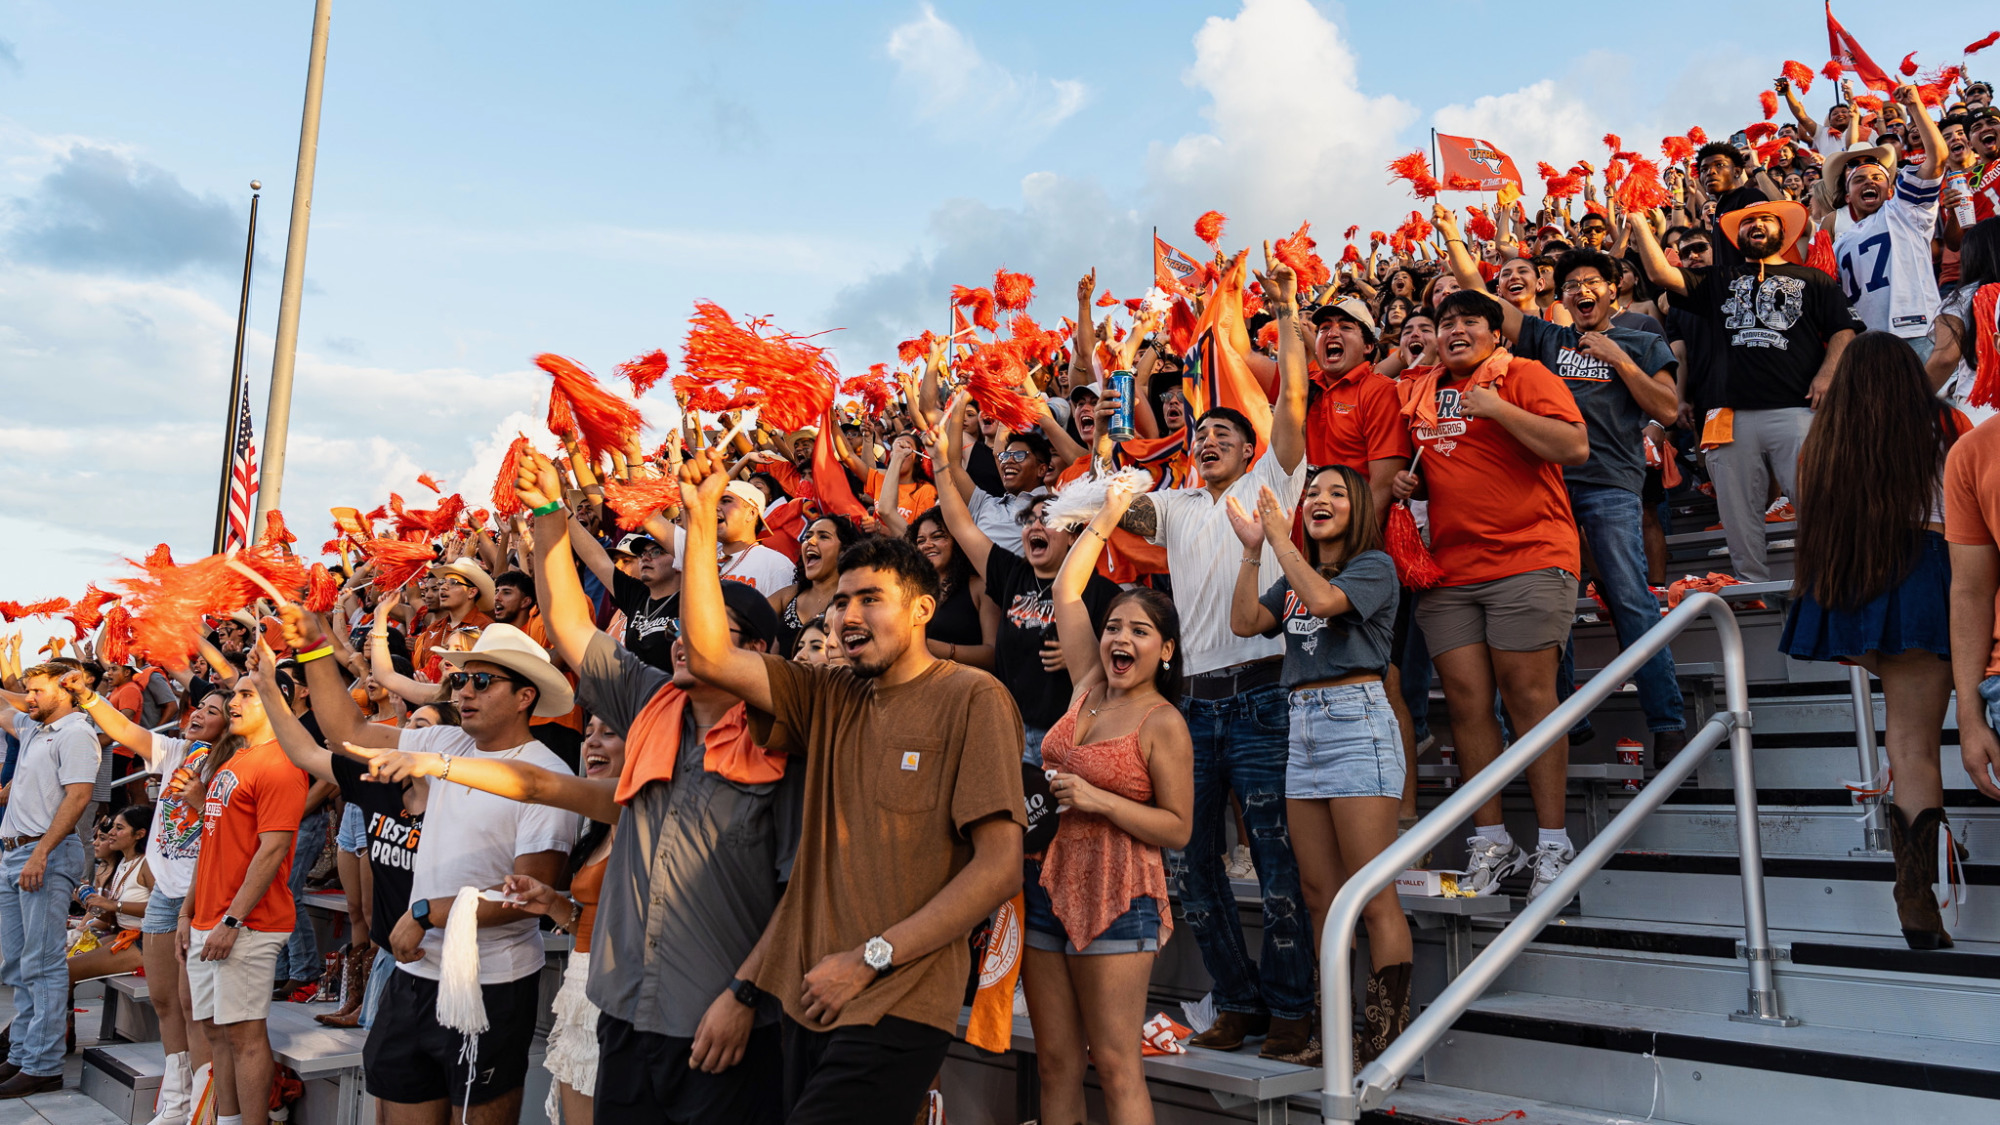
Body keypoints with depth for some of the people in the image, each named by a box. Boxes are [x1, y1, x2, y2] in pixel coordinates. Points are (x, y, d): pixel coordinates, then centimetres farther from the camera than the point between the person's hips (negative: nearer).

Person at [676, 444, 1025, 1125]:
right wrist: (700, 517, 2)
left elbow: (1000, 868, -12)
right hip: (813, 995, 6)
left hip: (898, 1006, -6)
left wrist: (871, 959, -13)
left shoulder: (972, 698, -6)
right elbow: (709, 654, 4)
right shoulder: (830, 698, 11)